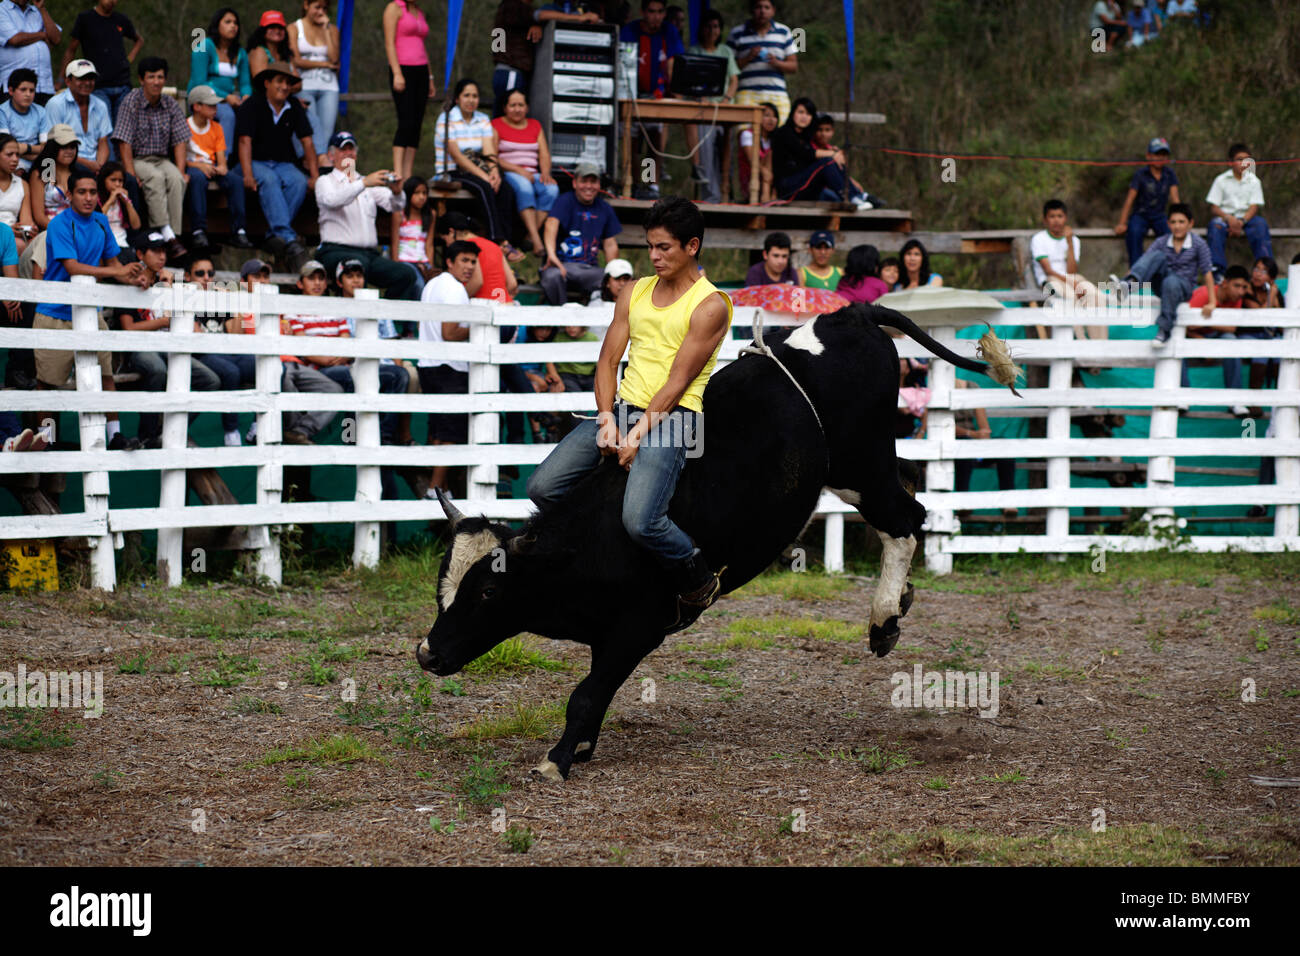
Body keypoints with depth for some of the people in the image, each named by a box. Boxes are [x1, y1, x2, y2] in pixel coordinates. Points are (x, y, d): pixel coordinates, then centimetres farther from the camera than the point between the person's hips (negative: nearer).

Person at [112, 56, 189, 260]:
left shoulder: (171, 105, 7)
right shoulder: (131, 102, -6)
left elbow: (180, 141, 5)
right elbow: (124, 143, -11)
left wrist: (181, 171, -10)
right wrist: (131, 175, -21)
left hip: (162, 160, 3)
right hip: (136, 159, -3)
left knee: (176, 179, -30)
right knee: (155, 177, -35)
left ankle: (174, 234, -34)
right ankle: (168, 236, -42)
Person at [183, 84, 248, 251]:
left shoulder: (216, 128, 17)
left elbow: (220, 155, 11)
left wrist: (222, 166, -13)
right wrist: (199, 165, -23)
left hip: (211, 167, 5)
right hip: (192, 166, -5)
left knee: (236, 179, -25)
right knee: (198, 178, -40)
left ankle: (238, 231, -28)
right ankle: (198, 231, -43)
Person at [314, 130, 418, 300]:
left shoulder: (368, 182, 24)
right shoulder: (325, 182, 11)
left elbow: (393, 206, 9)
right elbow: (332, 200, -14)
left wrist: (396, 192, -15)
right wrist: (364, 183, -26)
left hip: (370, 253, 5)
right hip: (336, 252, -5)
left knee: (408, 274, -20)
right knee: (359, 262, -39)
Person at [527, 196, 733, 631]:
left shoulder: (710, 305, -5)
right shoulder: (635, 293, 16)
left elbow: (678, 382, -10)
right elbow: (608, 360, 12)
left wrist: (639, 433, -16)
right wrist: (607, 419, -5)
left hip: (671, 417, -7)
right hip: (622, 410, 7)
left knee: (640, 521, -27)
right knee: (542, 487, -9)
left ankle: (700, 583, 0)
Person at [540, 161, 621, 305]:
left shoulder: (604, 209, 15)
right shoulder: (565, 202, -3)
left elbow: (610, 245, 18)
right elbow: (551, 224, -23)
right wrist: (551, 254, -42)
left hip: (590, 268, 3)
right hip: (563, 264, -3)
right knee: (552, 276, -38)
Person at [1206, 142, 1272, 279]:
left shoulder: (1253, 181, 5)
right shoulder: (1221, 180, 2)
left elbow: (1254, 207, -3)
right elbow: (1214, 208, -2)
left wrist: (1241, 221, -22)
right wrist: (1229, 218, -22)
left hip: (1247, 216, 1)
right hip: (1224, 216, -1)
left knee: (1261, 224, -31)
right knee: (1215, 226, -34)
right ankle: (1217, 270, -37)